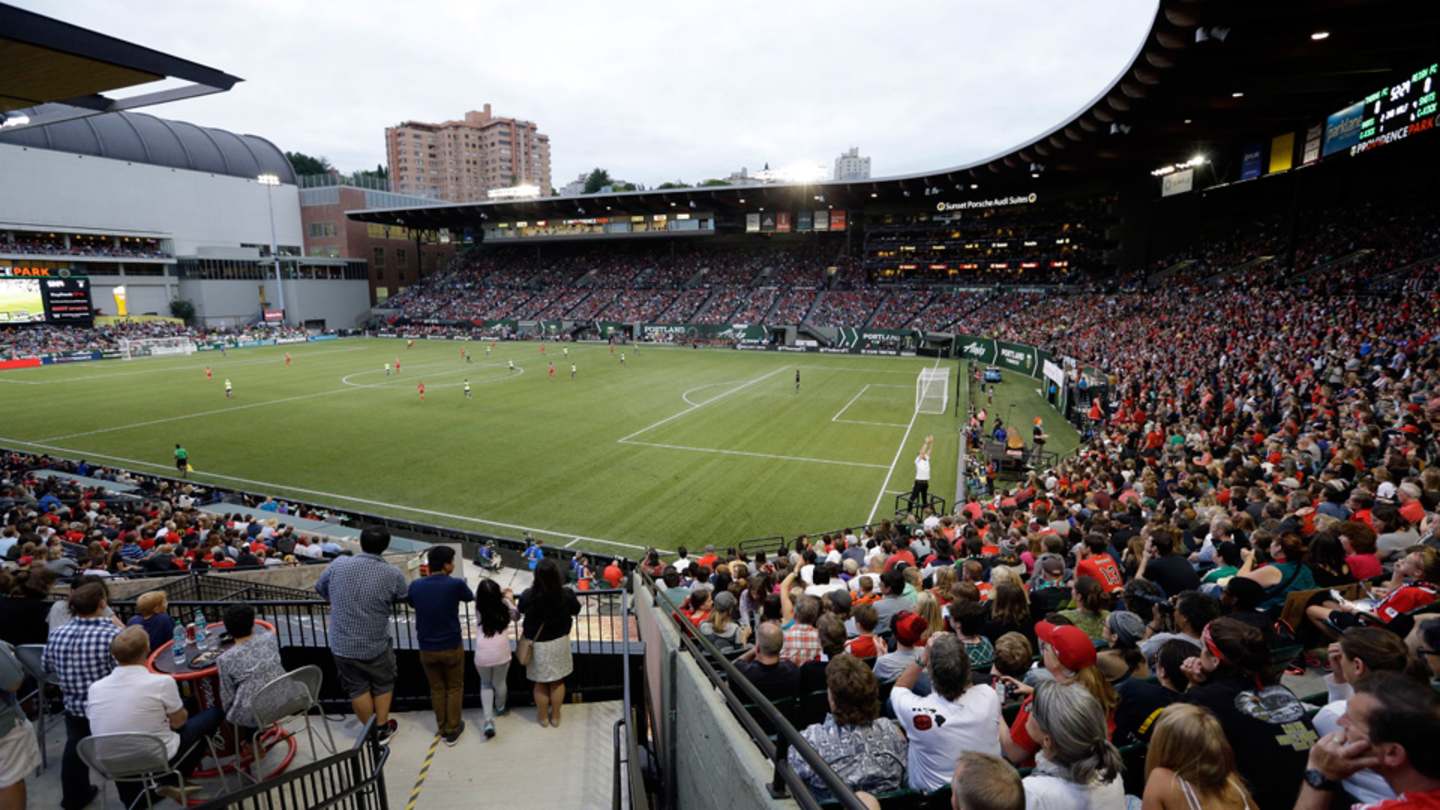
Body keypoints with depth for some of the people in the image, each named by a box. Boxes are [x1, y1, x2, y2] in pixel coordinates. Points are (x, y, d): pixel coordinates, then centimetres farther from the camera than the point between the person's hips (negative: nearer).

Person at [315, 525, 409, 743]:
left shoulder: (338, 565, -10)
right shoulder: (393, 574, -16)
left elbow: (319, 589, 9)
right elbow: (402, 599, 1)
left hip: (342, 644, 2)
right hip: (376, 645, -2)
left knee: (357, 688, 18)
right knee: (383, 684, 20)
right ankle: (382, 729, 32)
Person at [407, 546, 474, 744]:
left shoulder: (415, 586, -8)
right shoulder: (456, 584, -17)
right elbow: (471, 598, 5)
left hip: (426, 648, 3)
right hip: (452, 647, -3)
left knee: (436, 689, 20)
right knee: (454, 688, 16)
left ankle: (442, 728, 31)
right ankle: (453, 730, 24)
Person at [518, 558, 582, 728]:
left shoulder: (528, 595, -23)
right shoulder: (566, 594, -22)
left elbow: (521, 610, 0)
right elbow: (576, 611, -1)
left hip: (537, 644, 0)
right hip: (559, 642, 1)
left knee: (540, 683, 20)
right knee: (557, 682, 21)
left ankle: (543, 717, 34)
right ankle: (555, 717, 33)